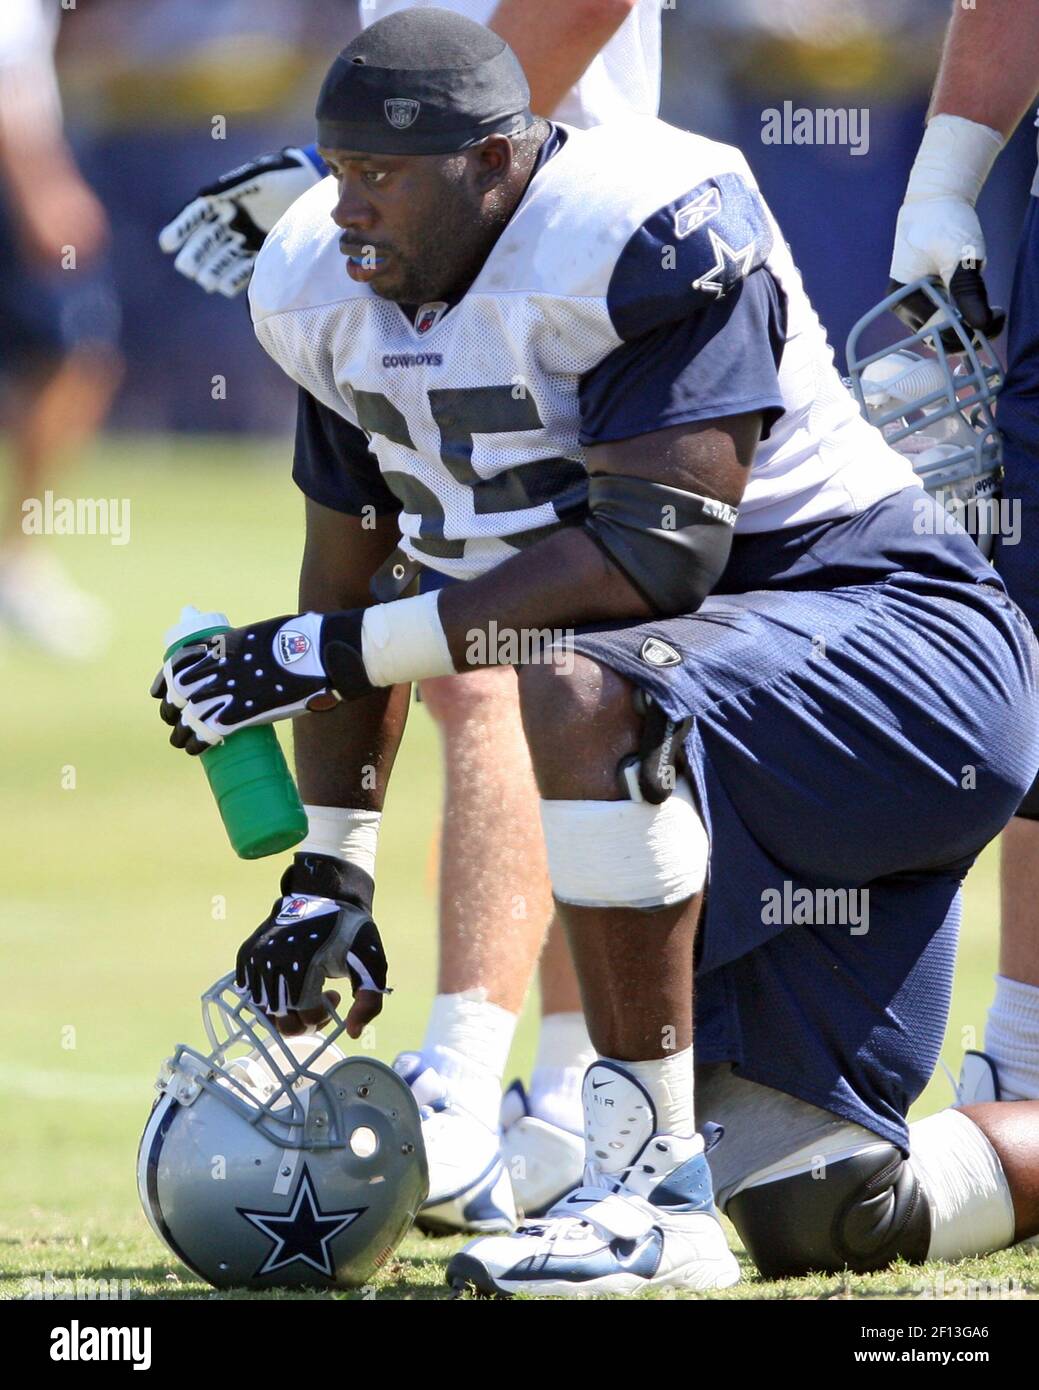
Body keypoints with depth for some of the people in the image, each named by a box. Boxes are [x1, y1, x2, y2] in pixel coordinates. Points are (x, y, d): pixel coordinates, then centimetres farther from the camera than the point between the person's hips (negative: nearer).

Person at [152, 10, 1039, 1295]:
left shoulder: (649, 241, -22)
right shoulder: (336, 297, 3)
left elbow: (658, 549, -29)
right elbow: (352, 567, 15)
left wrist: (342, 650, -27)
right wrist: (328, 876, 12)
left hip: (895, 654, -9)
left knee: (581, 692, -38)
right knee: (811, 1220, 4)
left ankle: (652, 1192, -31)